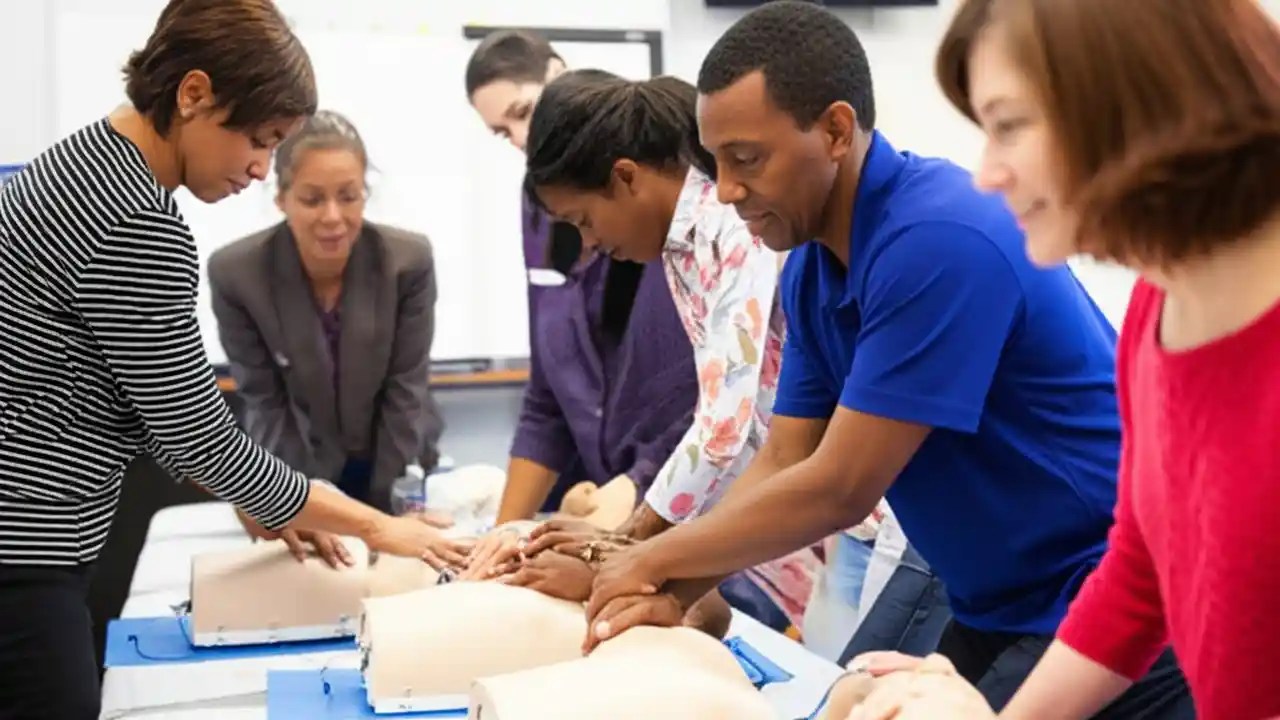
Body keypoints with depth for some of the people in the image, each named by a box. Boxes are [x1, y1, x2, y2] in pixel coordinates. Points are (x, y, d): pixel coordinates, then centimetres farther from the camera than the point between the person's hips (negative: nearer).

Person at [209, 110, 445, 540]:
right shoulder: (235, 273, -22)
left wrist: (386, 512, -14)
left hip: (396, 465, 1)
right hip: (300, 472, 0)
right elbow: (266, 404, -14)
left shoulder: (409, 260, -21)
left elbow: (406, 392, -14)